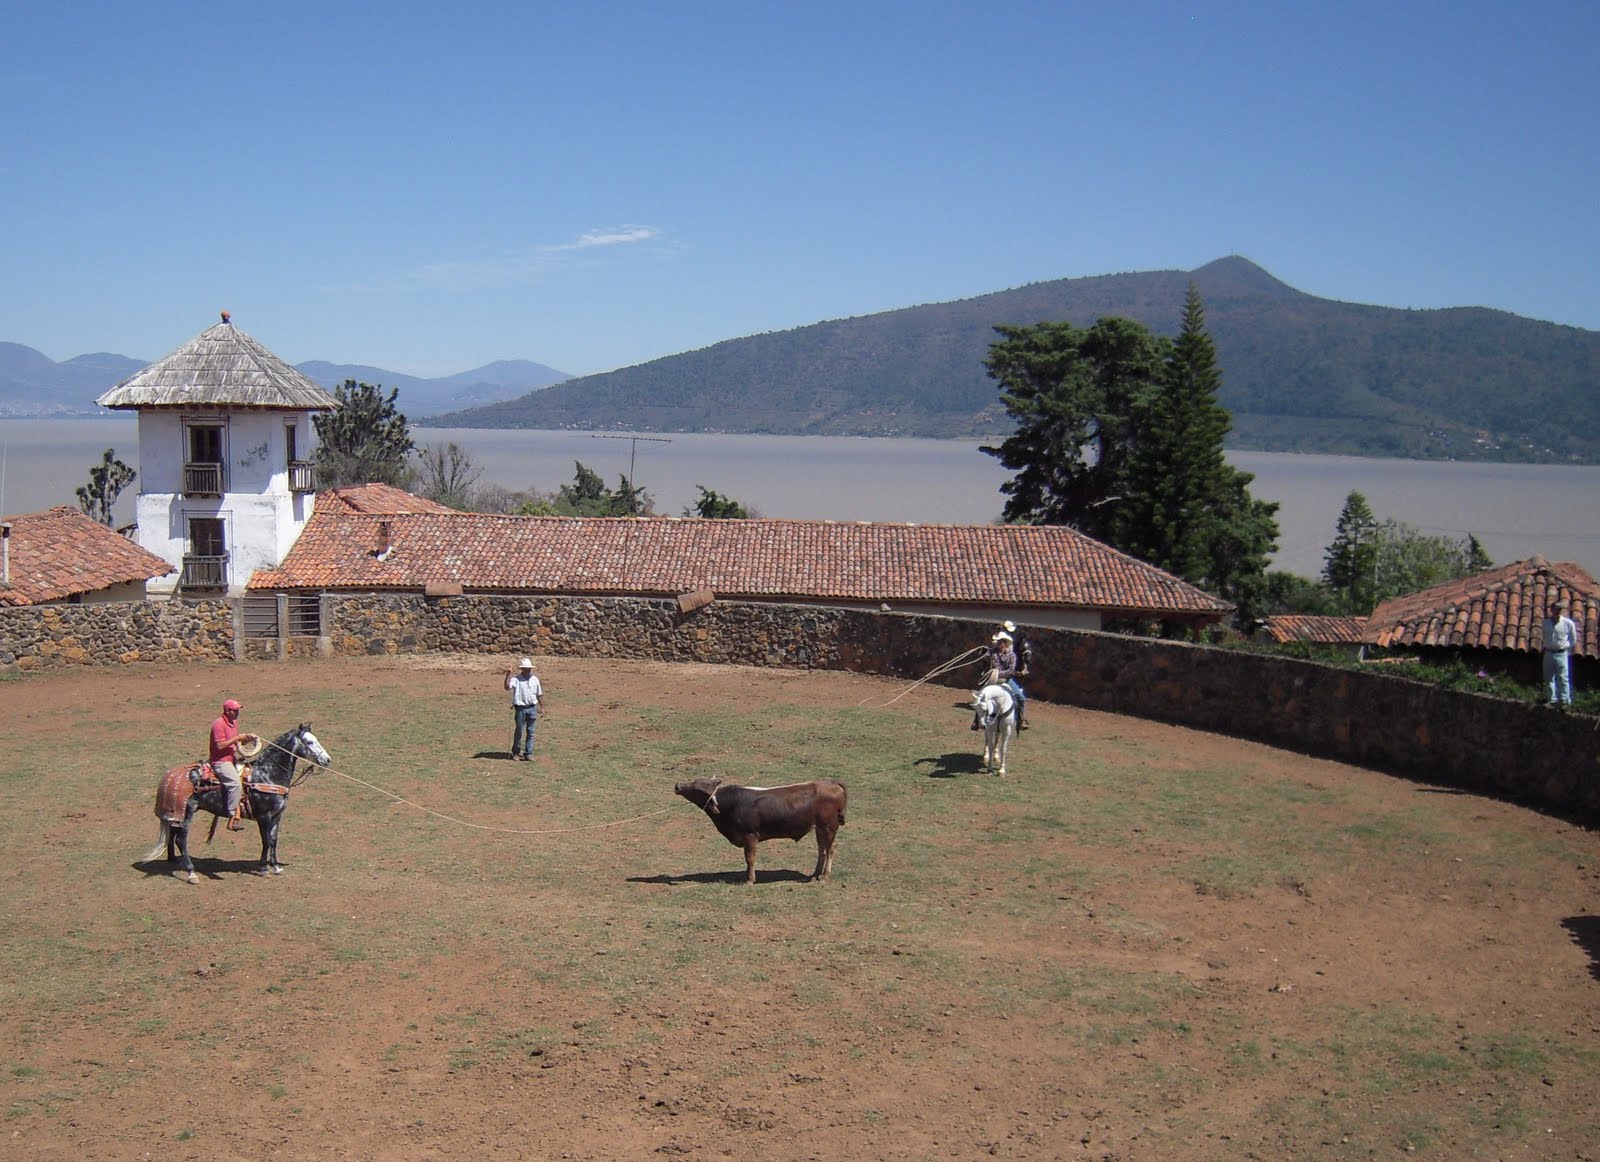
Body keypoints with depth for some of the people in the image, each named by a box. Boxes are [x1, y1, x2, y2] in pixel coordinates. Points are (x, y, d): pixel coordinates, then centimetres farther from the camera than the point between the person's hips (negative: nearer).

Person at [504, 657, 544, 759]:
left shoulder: (535, 680, 10)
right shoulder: (516, 679, -4)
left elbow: (539, 695, 17)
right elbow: (507, 687, -22)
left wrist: (542, 707, 16)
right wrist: (508, 675, -29)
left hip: (532, 708, 4)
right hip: (520, 708, -4)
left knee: (530, 732, 4)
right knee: (519, 731, 4)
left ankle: (528, 753, 8)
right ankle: (516, 752, 18)